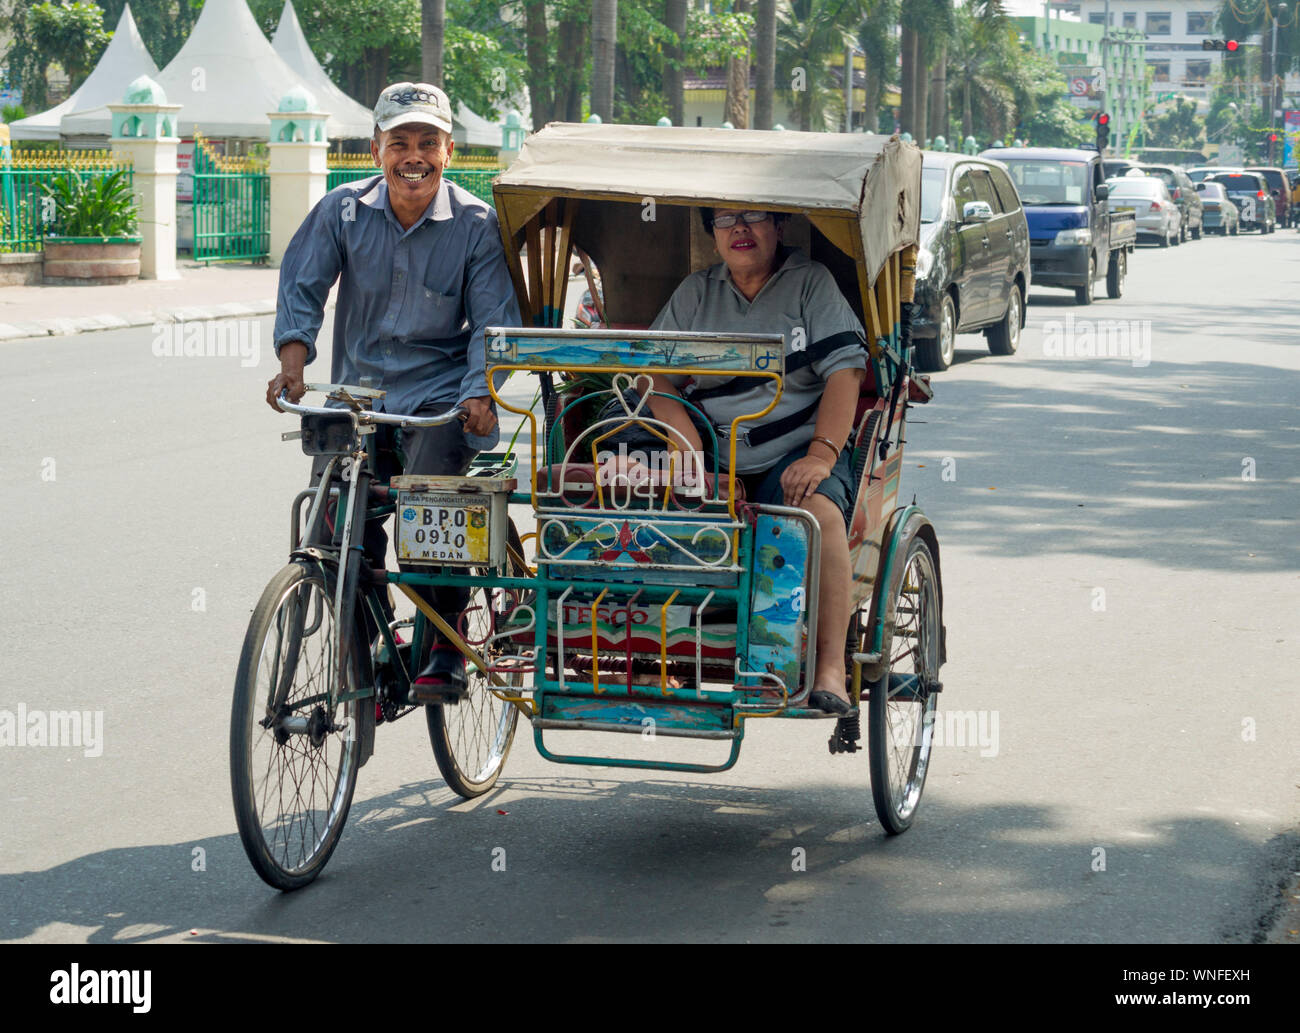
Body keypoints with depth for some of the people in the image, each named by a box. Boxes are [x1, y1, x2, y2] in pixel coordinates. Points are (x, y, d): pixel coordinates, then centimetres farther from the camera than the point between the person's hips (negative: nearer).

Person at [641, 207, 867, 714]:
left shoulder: (811, 282, 6)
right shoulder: (695, 292, 15)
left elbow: (845, 371, -3)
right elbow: (658, 374, 8)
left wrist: (821, 455, -18)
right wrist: (694, 455, -10)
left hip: (796, 452, -3)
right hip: (718, 462, 3)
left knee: (818, 509, -35)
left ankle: (829, 671, -38)